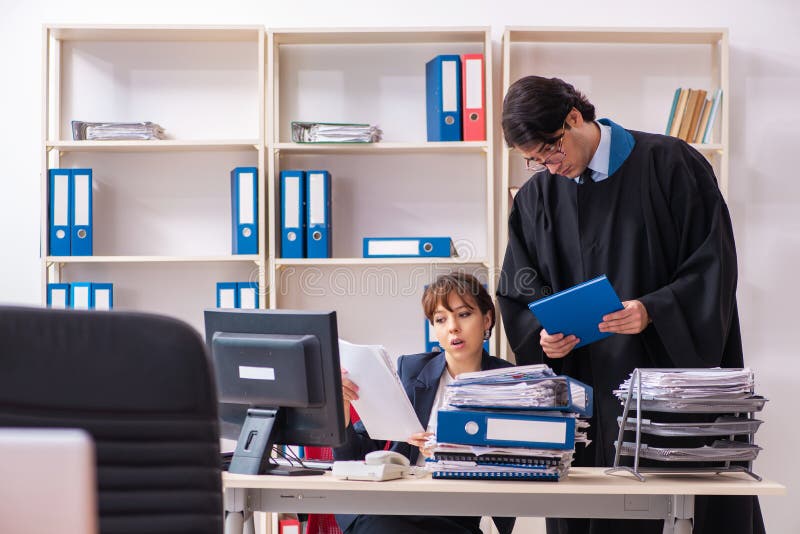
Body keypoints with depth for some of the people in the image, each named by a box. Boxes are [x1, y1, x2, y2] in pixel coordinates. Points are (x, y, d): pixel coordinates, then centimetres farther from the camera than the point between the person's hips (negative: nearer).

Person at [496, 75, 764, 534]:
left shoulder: (671, 165, -5)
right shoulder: (536, 199, 8)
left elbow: (713, 264, -7)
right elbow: (518, 294, 12)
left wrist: (652, 311, -21)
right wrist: (543, 333, -8)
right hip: (587, 395, 3)